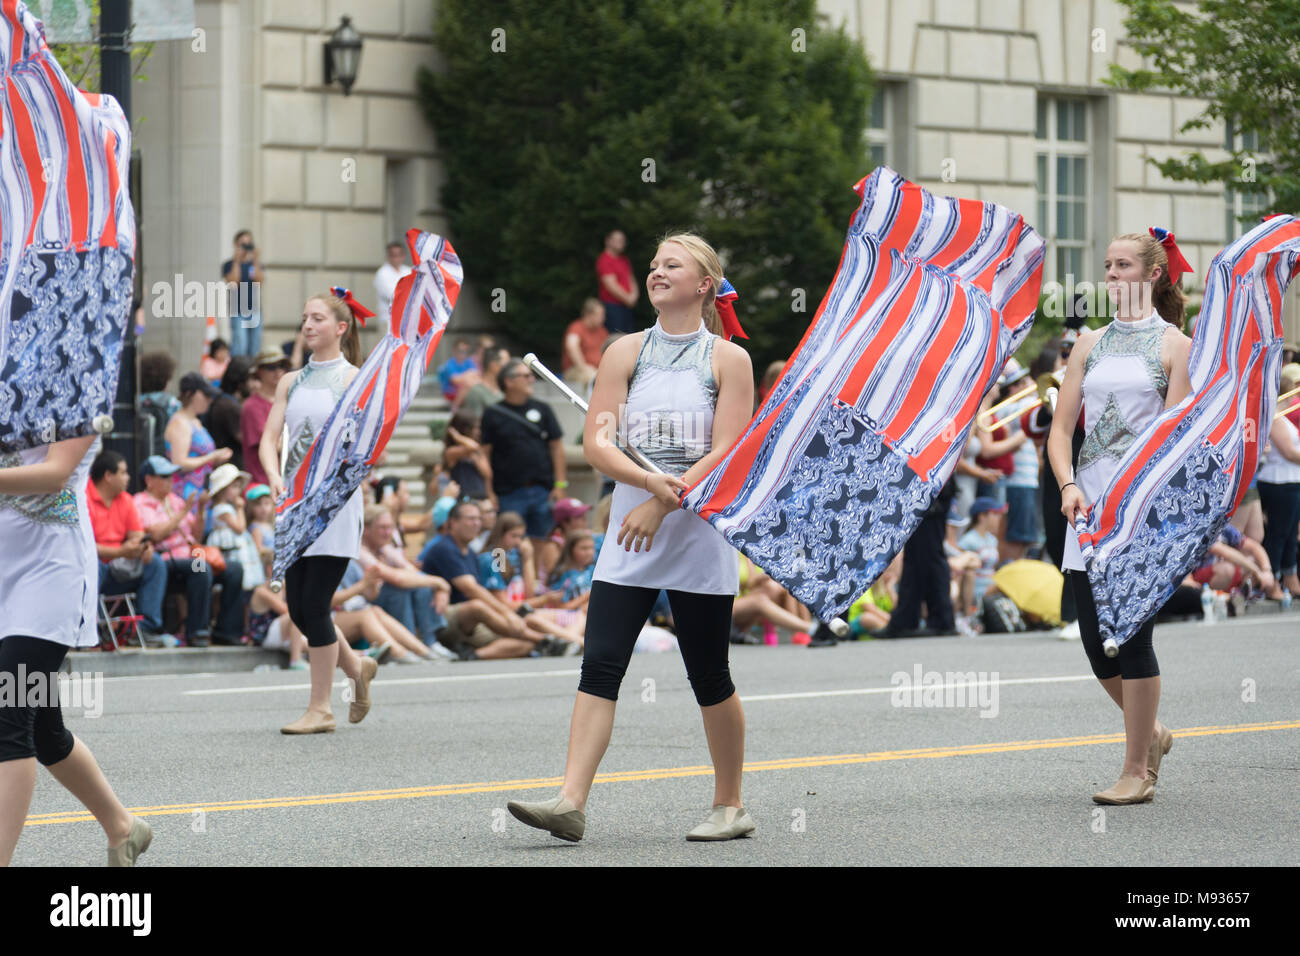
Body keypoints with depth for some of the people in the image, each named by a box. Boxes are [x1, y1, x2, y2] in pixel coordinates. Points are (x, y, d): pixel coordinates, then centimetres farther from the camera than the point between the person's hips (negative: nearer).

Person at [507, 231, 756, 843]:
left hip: (699, 536, -3)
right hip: (629, 540, 3)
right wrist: (650, 480, -17)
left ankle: (730, 806, 17)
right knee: (600, 664, -9)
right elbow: (596, 442, 0)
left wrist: (663, 505, -17)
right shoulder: (625, 353, 9)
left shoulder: (728, 360, 1)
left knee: (709, 677, 3)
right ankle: (571, 803, -15)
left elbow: (728, 453, -8)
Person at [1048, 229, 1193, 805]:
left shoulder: (1173, 345, 1)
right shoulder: (1090, 345, 15)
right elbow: (1061, 427, 11)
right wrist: (1068, 486, -6)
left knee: (1130, 633, -8)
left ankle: (1136, 771, 0)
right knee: (1095, 638, 6)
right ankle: (1151, 734, 30)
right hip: (1089, 504, 5)